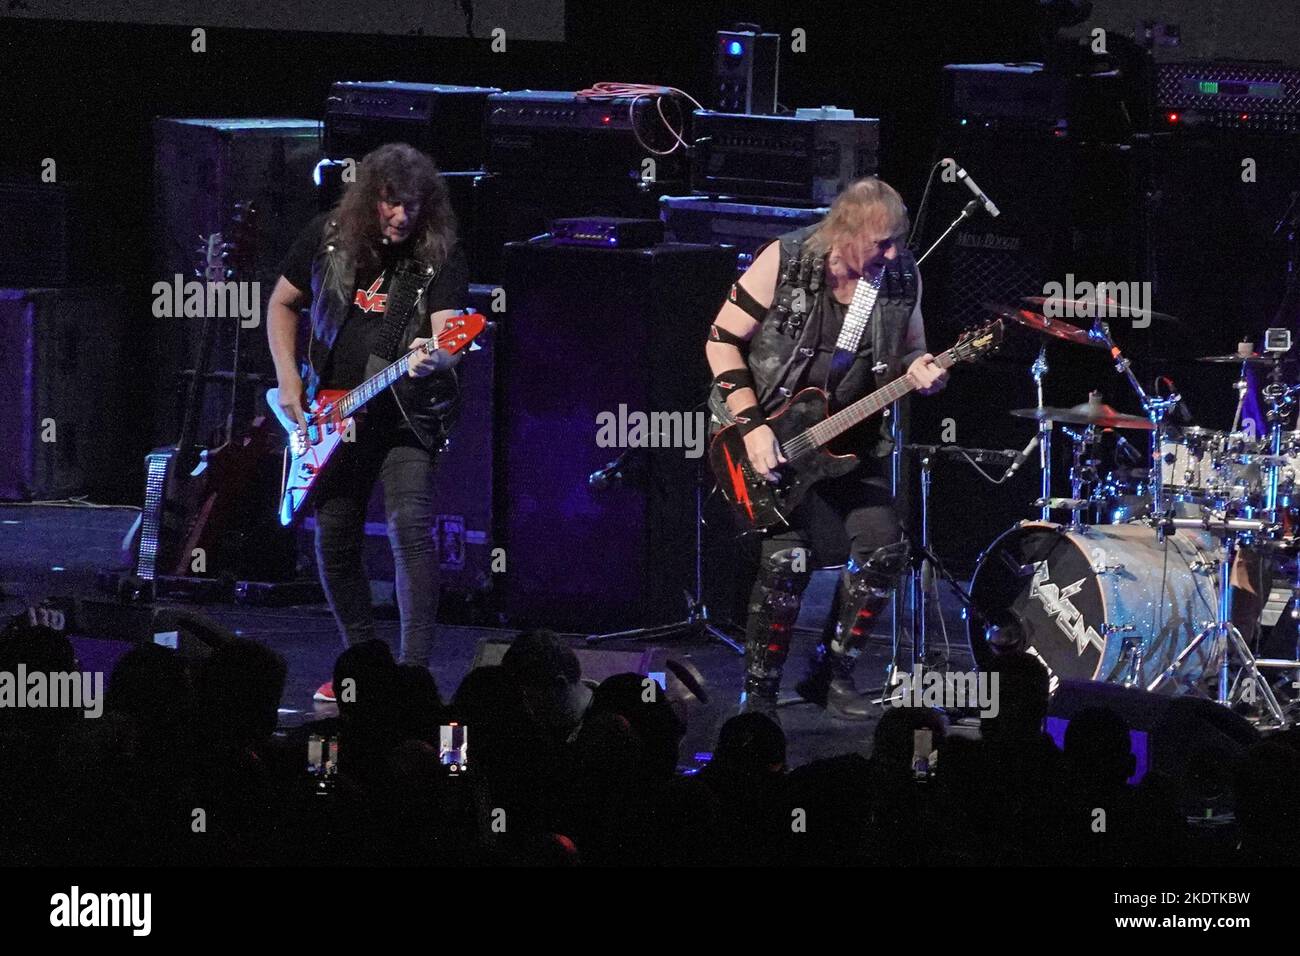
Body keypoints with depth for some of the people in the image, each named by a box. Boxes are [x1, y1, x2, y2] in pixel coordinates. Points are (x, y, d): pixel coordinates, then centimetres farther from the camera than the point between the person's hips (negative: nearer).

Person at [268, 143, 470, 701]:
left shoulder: (440, 258, -9)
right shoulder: (326, 238, 1)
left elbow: (448, 335, -21)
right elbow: (282, 305, 14)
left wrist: (435, 358, -45)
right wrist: (288, 382, 3)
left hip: (407, 416, -4)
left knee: (410, 526, -19)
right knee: (334, 543, 7)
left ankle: (415, 669, -20)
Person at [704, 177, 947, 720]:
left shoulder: (902, 277, -4)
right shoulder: (786, 262, -16)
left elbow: (909, 352, 11)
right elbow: (723, 339, -10)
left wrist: (919, 372, -15)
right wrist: (751, 426, -17)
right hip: (769, 434, -4)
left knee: (883, 548, -10)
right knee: (788, 557, -19)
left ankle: (832, 674, 8)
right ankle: (759, 693, -3)